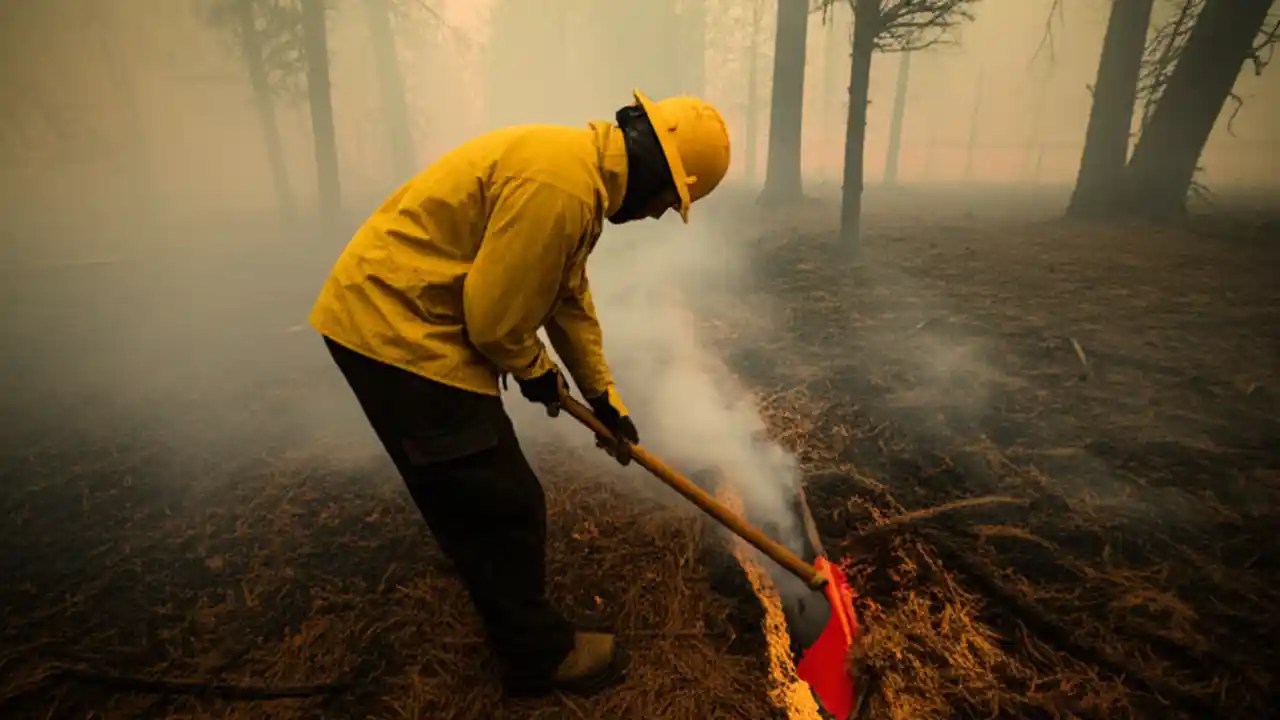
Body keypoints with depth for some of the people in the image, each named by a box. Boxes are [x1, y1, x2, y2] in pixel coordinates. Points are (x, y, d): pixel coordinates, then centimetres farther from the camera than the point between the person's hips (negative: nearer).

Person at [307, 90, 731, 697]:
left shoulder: (583, 170, 11)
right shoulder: (560, 184, -25)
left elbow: (571, 298, 17)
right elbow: (495, 313, -22)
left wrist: (603, 395, 19)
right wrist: (534, 371, -1)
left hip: (390, 320, 11)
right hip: (395, 326, -11)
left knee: (478, 499, 23)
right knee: (504, 505, 0)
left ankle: (518, 630, 44)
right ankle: (540, 655, 22)